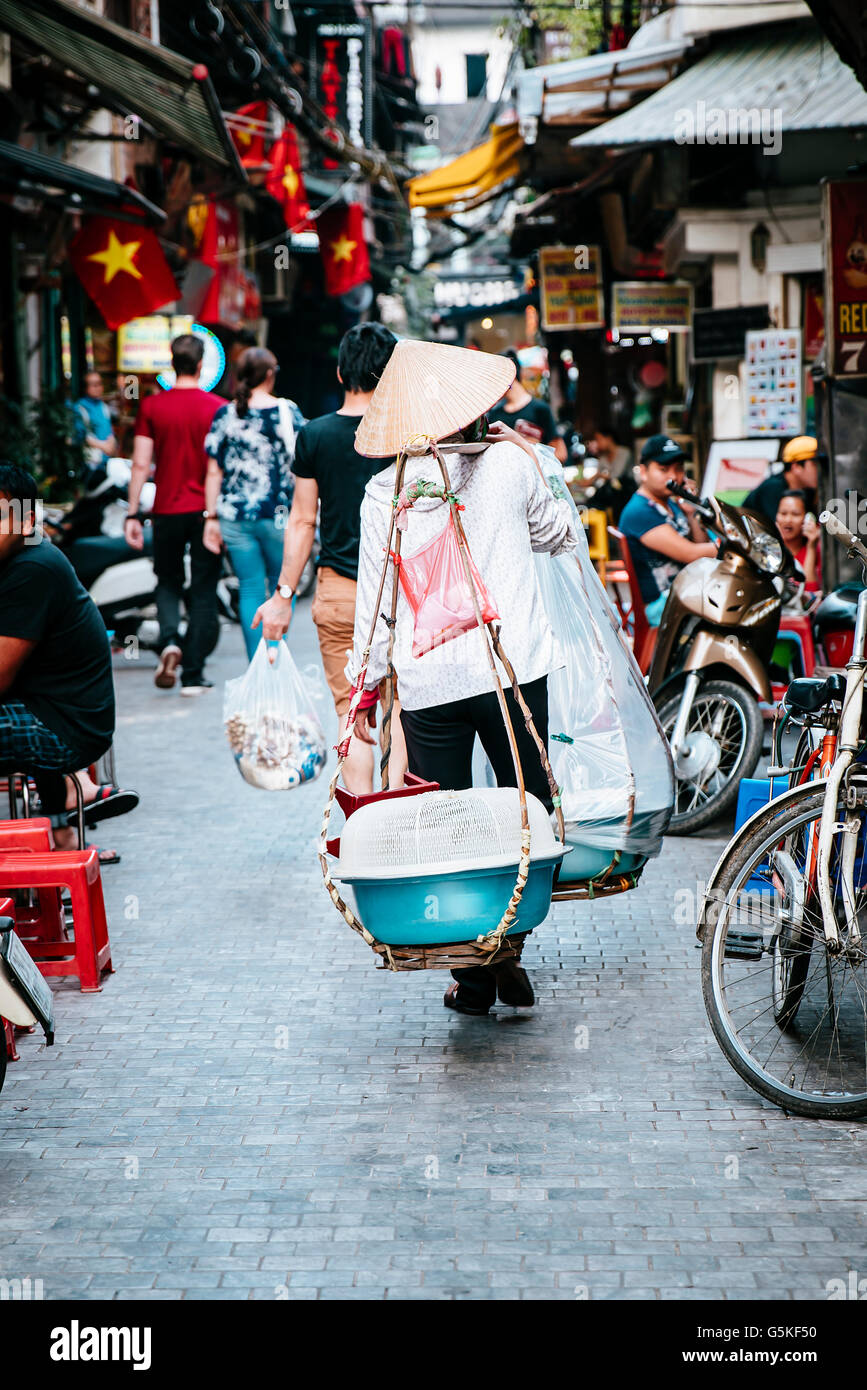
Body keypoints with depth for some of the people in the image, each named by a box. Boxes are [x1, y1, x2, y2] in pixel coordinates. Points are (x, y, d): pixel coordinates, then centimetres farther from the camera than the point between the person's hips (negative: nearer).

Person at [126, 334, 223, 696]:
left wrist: (132, 514, 1)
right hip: (206, 511, -1)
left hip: (168, 510, 1)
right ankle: (193, 673, 4)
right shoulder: (217, 408, -4)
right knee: (203, 591, 6)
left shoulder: (152, 407, -2)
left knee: (168, 582, 18)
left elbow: (141, 465, -3)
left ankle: (170, 640, -10)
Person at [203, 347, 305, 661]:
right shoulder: (287, 411, -5)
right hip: (278, 516, -2)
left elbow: (213, 472, 1)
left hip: (235, 517, 2)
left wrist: (212, 518, 6)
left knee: (250, 590, 8)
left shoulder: (224, 415, 1)